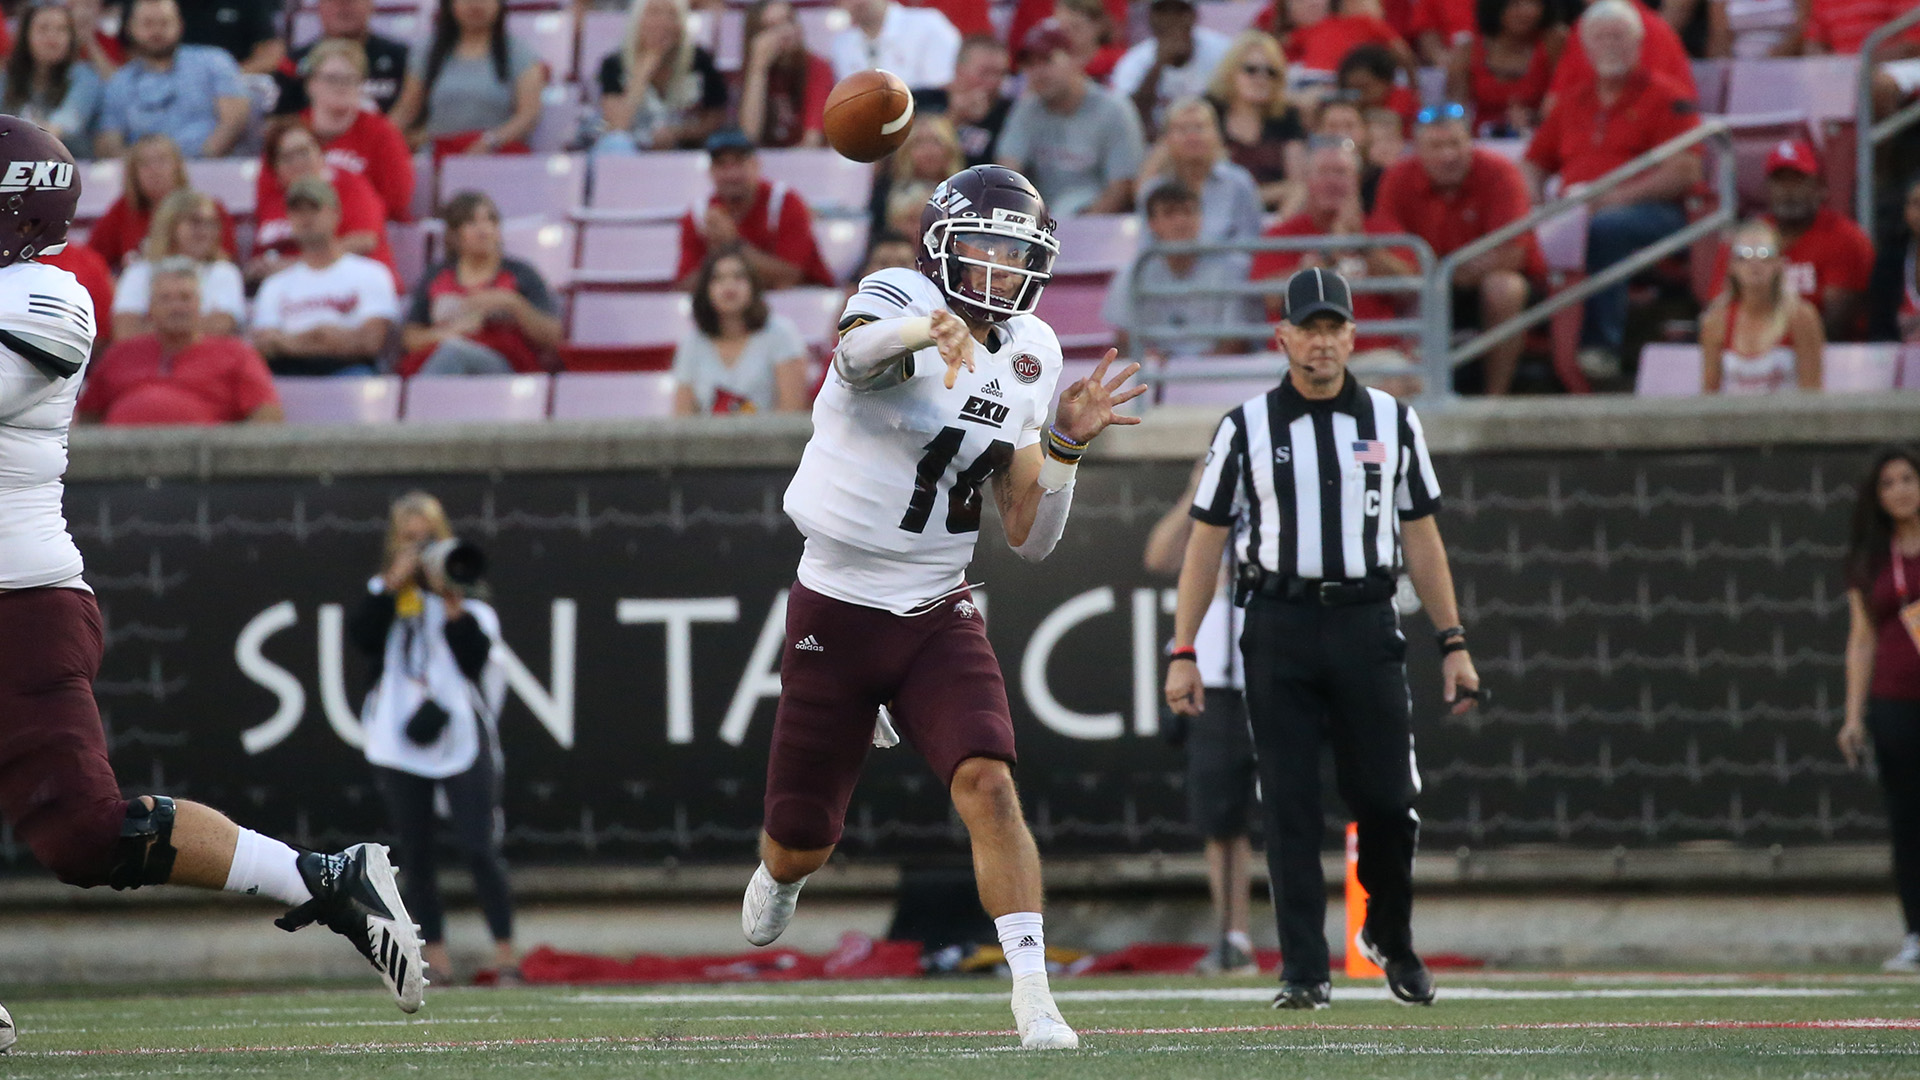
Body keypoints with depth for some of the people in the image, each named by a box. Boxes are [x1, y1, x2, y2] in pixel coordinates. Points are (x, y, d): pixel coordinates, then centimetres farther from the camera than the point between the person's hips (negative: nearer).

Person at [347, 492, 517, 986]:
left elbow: (476, 655, -6)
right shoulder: (384, 590, 11)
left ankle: (505, 956, -5)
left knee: (479, 849, -9)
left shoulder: (464, 589, 5)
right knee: (415, 856, 4)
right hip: (398, 738, 3)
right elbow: (361, 637, -7)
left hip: (459, 736, -2)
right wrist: (394, 583, -11)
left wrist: (451, 601, -15)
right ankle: (436, 959, 11)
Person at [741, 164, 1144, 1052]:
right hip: (837, 611, -3)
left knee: (989, 788, -21)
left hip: (940, 614, 3)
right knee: (802, 845, 9)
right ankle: (780, 875, 47)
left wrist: (1065, 445, -10)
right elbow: (856, 353, -42)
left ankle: (1033, 996, -21)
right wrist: (929, 324, -63)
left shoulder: (1029, 357, 4)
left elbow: (1030, 539, 7)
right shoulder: (899, 299, -13)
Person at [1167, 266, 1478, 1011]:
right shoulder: (1245, 429, 4)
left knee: (1389, 799, 0)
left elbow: (1421, 538, 12)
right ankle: (1305, 972, -1)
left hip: (1367, 625, 1)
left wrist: (1454, 644, 7)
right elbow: (1206, 541, 5)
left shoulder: (1393, 422, 9)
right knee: (1290, 806, -4)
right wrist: (1183, 654, -1)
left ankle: (1389, 937, 24)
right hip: (1279, 627, -1)